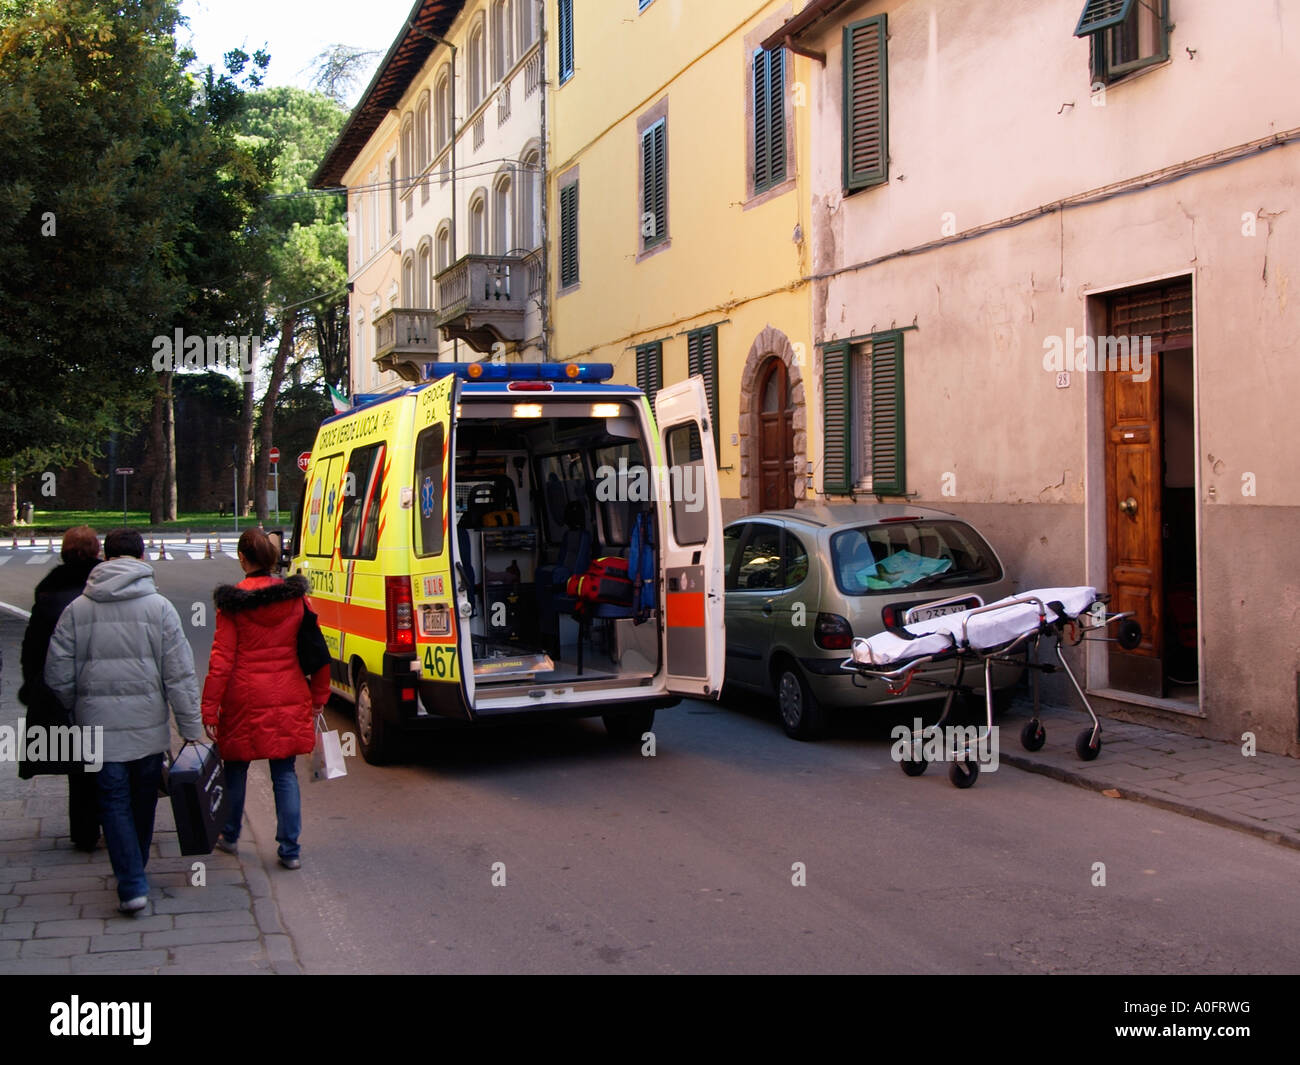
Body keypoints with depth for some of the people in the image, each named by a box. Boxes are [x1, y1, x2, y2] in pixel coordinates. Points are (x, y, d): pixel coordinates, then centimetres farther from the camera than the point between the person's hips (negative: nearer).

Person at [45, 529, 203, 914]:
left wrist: (77, 710, 19)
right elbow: (180, 674, -6)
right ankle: (135, 871, 32)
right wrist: (192, 728, -1)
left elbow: (58, 675, 2)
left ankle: (132, 885, -3)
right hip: (148, 724, 0)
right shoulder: (158, 607, -5)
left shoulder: (76, 609, -1)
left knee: (113, 802, 6)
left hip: (99, 726, 0)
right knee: (143, 799, 17)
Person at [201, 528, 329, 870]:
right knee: (285, 773, 8)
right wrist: (318, 697, 13)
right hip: (288, 701, 2)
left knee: (236, 768, 18)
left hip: (244, 700, -2)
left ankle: (230, 836, 34)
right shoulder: (296, 597, 0)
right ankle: (290, 849, 5)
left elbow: (222, 659, -10)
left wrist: (209, 707, -7)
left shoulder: (232, 602, -8)